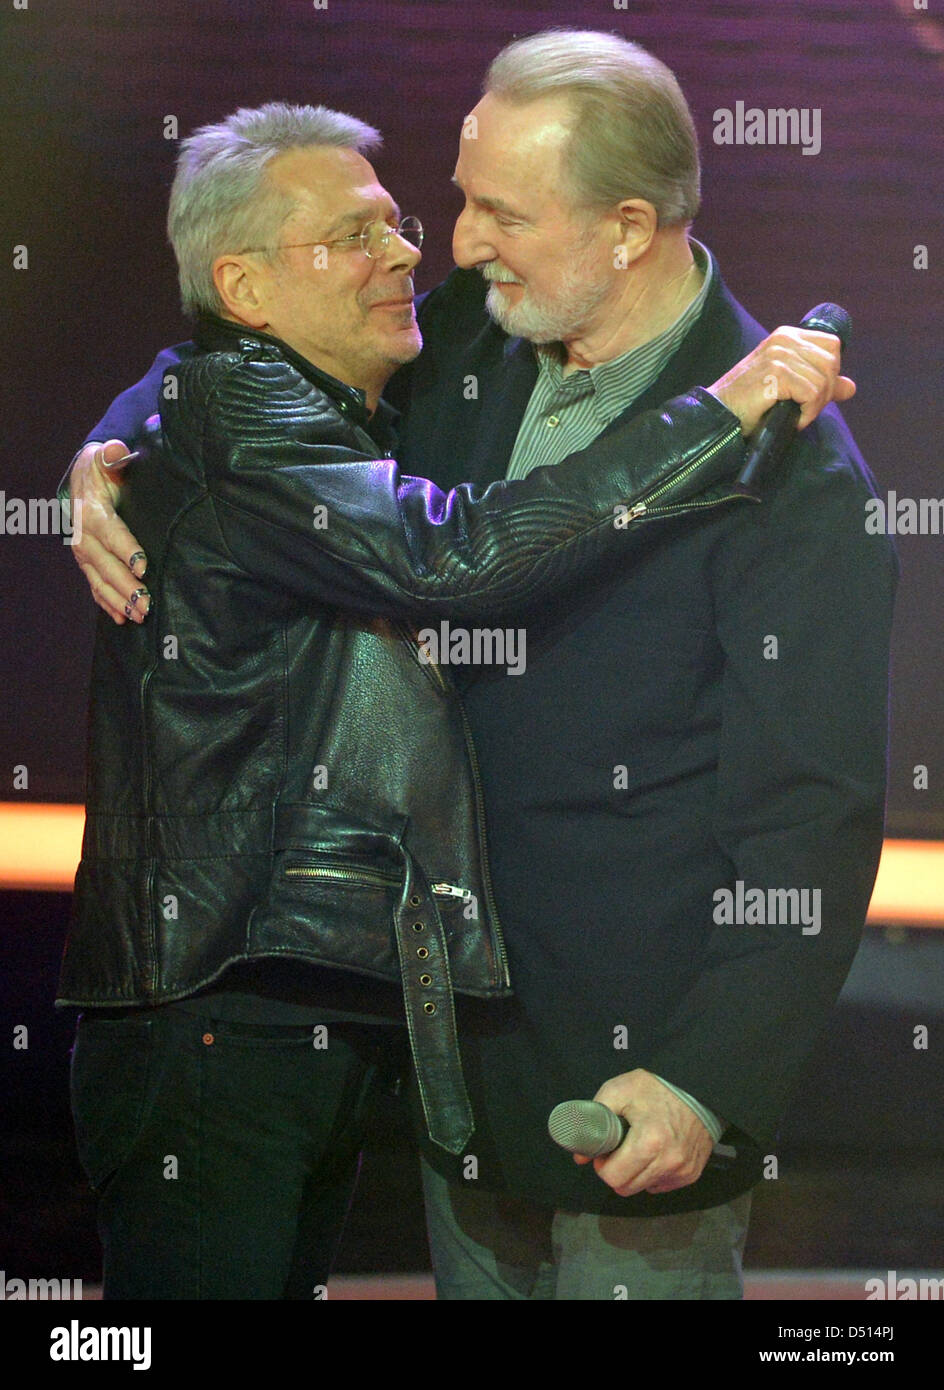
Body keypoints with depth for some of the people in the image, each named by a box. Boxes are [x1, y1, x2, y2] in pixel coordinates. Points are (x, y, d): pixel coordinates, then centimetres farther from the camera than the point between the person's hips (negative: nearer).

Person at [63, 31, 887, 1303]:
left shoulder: (788, 470, -19)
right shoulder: (468, 347, 1)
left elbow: (812, 815, -19)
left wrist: (709, 1081, -24)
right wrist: (110, 461, -3)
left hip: (637, 1059, -7)